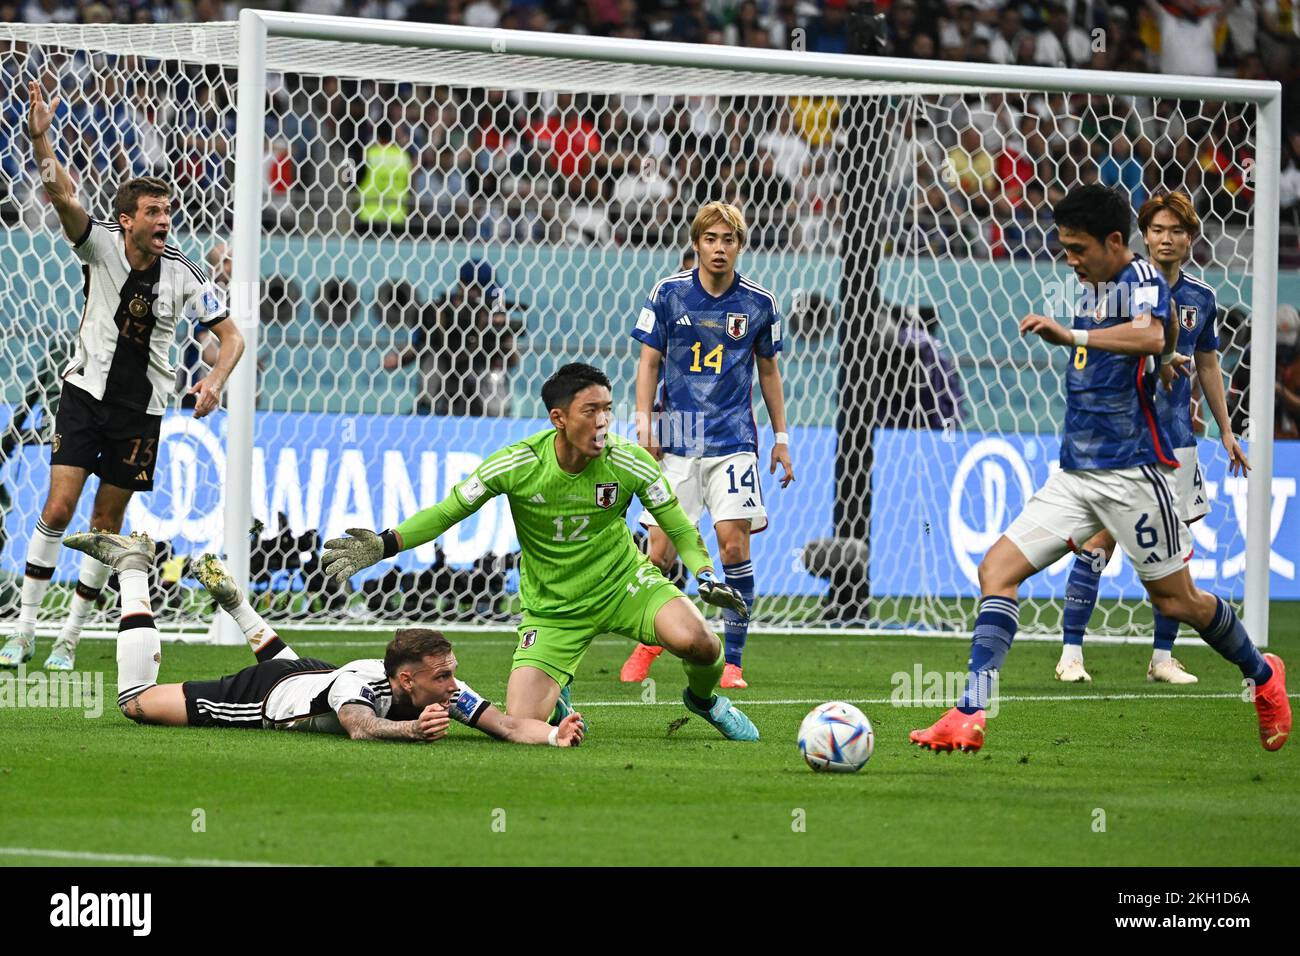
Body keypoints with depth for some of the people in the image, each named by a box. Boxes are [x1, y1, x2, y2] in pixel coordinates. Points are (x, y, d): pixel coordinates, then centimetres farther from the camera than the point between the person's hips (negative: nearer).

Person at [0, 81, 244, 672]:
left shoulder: (183, 276, -7)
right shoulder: (101, 246, -10)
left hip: (141, 411, 1)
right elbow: (63, 196, -26)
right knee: (58, 508, -12)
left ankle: (70, 638, 14)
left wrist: (215, 383, -20)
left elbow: (231, 336, -1)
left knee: (107, 524, 4)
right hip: (86, 395, -1)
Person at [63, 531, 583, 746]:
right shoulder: (361, 686, -44)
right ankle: (132, 567, 19)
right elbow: (362, 728, -64)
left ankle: (228, 594, 54)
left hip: (310, 673, 7)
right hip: (263, 693, -7)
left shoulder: (444, 692, -28)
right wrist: (413, 729, -81)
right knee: (137, 699, 4)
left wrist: (554, 735, -54)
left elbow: (507, 724, -35)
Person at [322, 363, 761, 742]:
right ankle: (556, 694, 26)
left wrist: (707, 575, -19)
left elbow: (678, 527, -2)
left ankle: (704, 699, 9)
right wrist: (386, 545, -18)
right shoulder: (516, 465, -19)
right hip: (552, 608, 0)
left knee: (694, 639, -30)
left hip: (624, 583, 0)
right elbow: (448, 512, -7)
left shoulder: (630, 462, -15)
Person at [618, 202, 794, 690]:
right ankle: (649, 640, 24)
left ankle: (732, 660, -4)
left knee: (734, 544, -13)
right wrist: (644, 425, -4)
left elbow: (768, 370, 13)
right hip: (677, 439, 0)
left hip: (733, 438, 0)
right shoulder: (668, 293, 0)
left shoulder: (759, 302, 3)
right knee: (660, 551, -3)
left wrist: (781, 438, 13)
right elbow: (649, 361, 5)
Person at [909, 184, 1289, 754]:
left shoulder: (1142, 280, -13)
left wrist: (1070, 337, -45)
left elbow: (1153, 337, -37)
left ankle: (1262, 676, 32)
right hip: (1076, 473, 8)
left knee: (1176, 601, 5)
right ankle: (970, 715, -15)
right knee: (997, 569, -8)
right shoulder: (1093, 289, 13)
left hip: (1133, 472, -8)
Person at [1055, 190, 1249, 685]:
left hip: (1176, 437, 4)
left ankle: (1163, 657, 12)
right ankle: (1071, 652, -5)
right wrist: (1153, 359, -26)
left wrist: (1226, 431, 19)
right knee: (1101, 539, -9)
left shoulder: (1200, 298, 9)